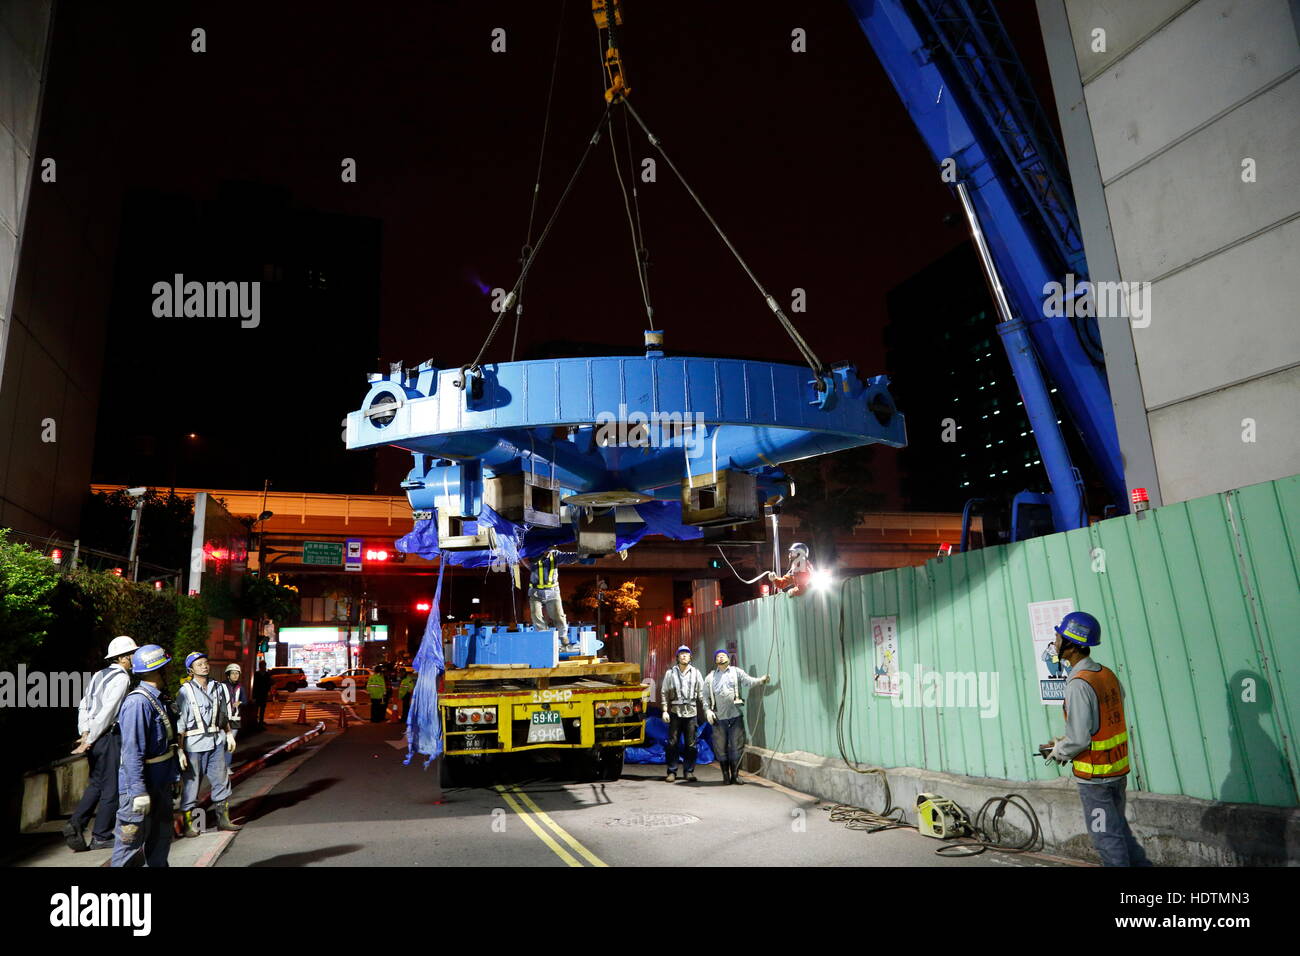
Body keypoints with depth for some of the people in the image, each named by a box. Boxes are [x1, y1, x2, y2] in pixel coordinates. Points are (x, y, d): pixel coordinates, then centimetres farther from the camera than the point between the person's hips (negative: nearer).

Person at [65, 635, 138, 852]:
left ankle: (75, 824, 10)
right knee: (111, 787, 4)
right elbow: (108, 711, -19)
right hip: (109, 737, -8)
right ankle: (101, 837, 13)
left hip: (94, 738, 8)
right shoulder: (122, 677, -13)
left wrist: (85, 733, 6)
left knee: (97, 783, 22)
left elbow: (84, 706, 11)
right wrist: (88, 742, -13)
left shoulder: (99, 675, 12)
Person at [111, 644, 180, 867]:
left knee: (161, 837, 18)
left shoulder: (159, 699, 9)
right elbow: (132, 752, -25)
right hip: (142, 786, -10)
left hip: (161, 784, 10)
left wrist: (174, 774, 19)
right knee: (131, 841, 0)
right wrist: (139, 792, -26)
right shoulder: (137, 702, -22)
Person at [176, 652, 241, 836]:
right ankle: (188, 824, 16)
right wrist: (180, 750, -11)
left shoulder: (218, 687, 10)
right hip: (194, 745, -5)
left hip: (216, 743, 5)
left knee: (221, 780, 9)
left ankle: (223, 819, 20)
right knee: (191, 784, 2)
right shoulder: (186, 690, -6)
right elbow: (180, 723, -8)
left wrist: (229, 734, 15)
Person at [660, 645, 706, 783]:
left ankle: (689, 771, 14)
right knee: (673, 743, 0)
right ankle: (671, 771, 8)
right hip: (675, 712, -1)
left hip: (691, 712, 1)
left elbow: (701, 694, 7)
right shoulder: (670, 673, 6)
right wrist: (665, 711, -2)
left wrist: (706, 710, 0)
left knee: (691, 744, 3)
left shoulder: (696, 673, 9)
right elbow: (665, 693, 6)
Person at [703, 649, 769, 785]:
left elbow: (748, 681, -7)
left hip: (736, 716, -1)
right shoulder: (710, 677, 12)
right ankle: (726, 775, 14)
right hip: (719, 718, 1)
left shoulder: (736, 672, 8)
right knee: (721, 747, 3)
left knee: (737, 746, 1)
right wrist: (707, 710, -5)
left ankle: (735, 775, 12)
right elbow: (706, 697, 11)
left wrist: (761, 680, -26)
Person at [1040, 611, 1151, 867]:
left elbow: (1078, 740, -23)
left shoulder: (1079, 684, -23)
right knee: (1119, 827, 23)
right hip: (1118, 769, 8)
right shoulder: (1108, 674, 3)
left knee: (1107, 837, 5)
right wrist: (1062, 741, 13)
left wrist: (1057, 753, -3)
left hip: (1094, 777, -8)